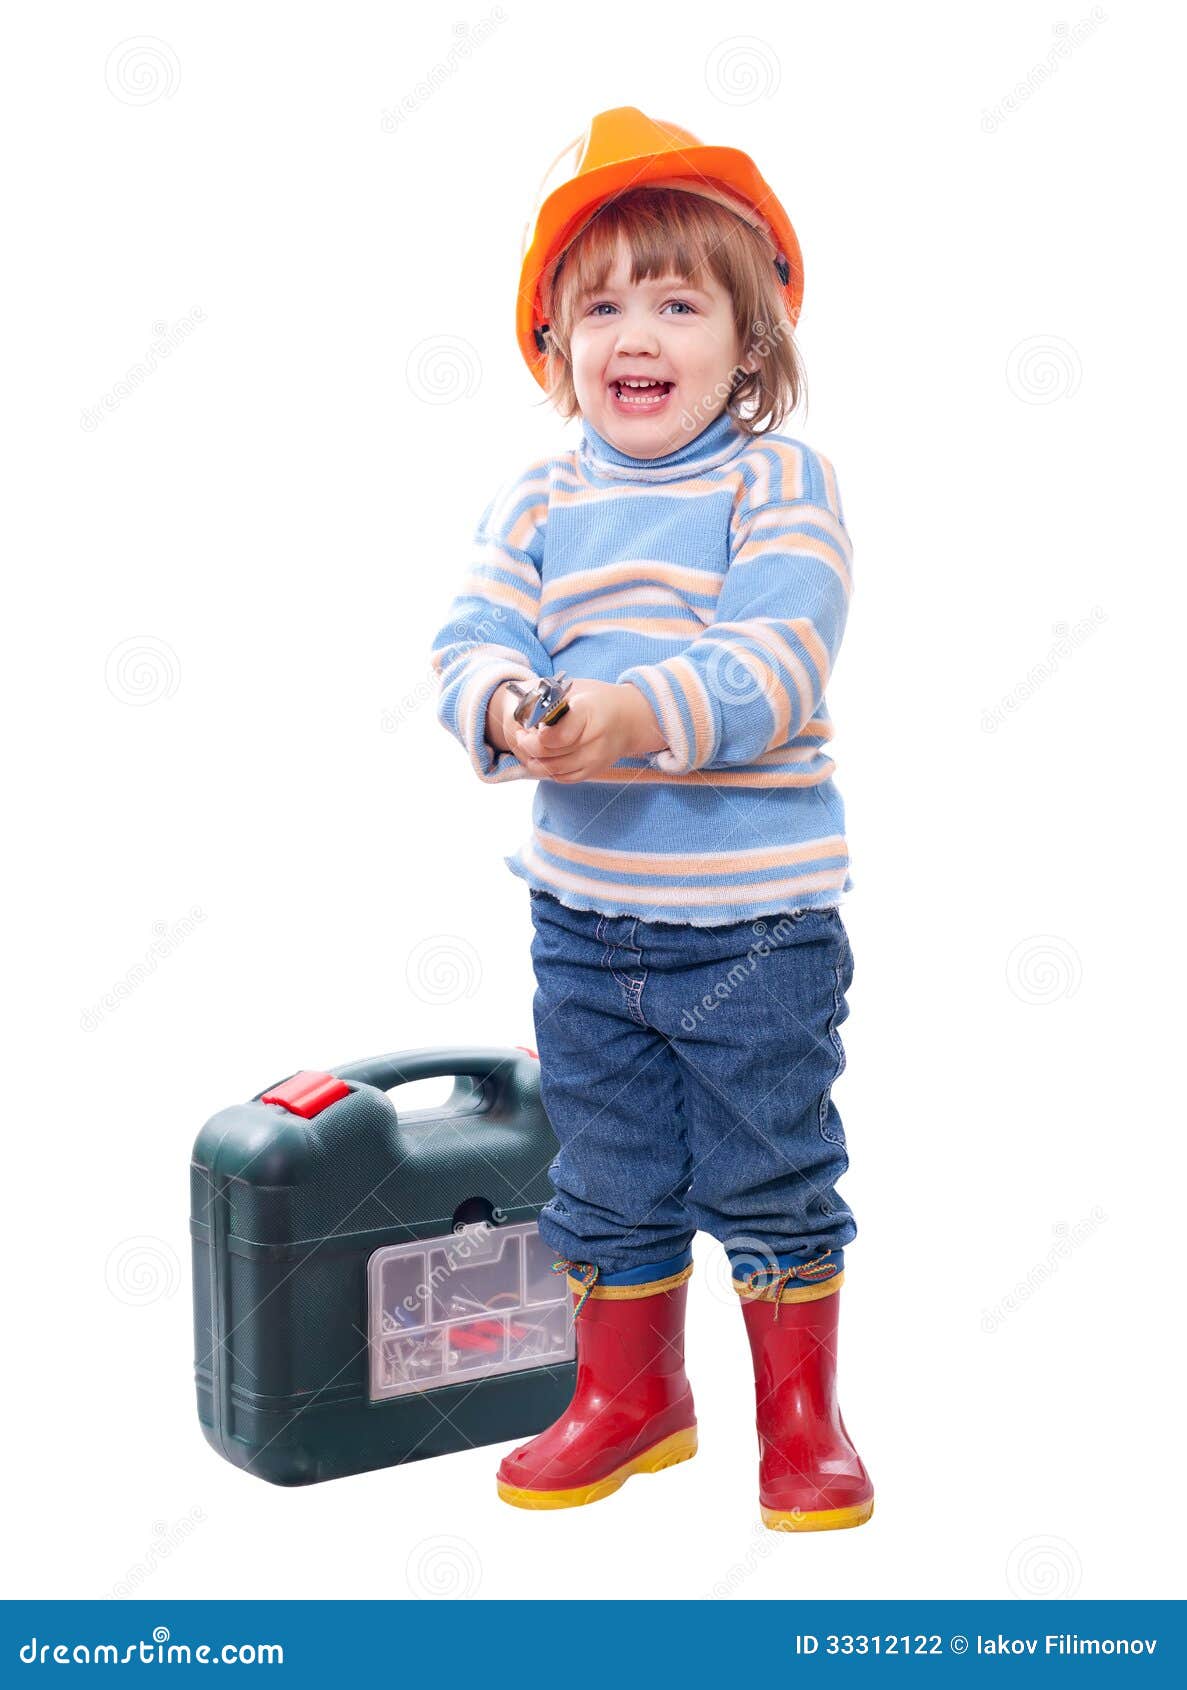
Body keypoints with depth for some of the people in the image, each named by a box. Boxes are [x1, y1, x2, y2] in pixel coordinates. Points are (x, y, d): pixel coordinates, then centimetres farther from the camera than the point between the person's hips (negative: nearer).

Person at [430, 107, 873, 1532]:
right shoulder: (534, 506, 5)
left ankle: (801, 1416, 26)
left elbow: (780, 663, -18)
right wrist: (508, 709, -24)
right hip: (584, 906, 4)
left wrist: (643, 715, -33)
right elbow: (469, 644, -2)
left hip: (756, 916, -4)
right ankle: (629, 1398, 35)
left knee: (773, 1176, 7)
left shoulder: (778, 483, -7)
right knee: (607, 1178, 16)